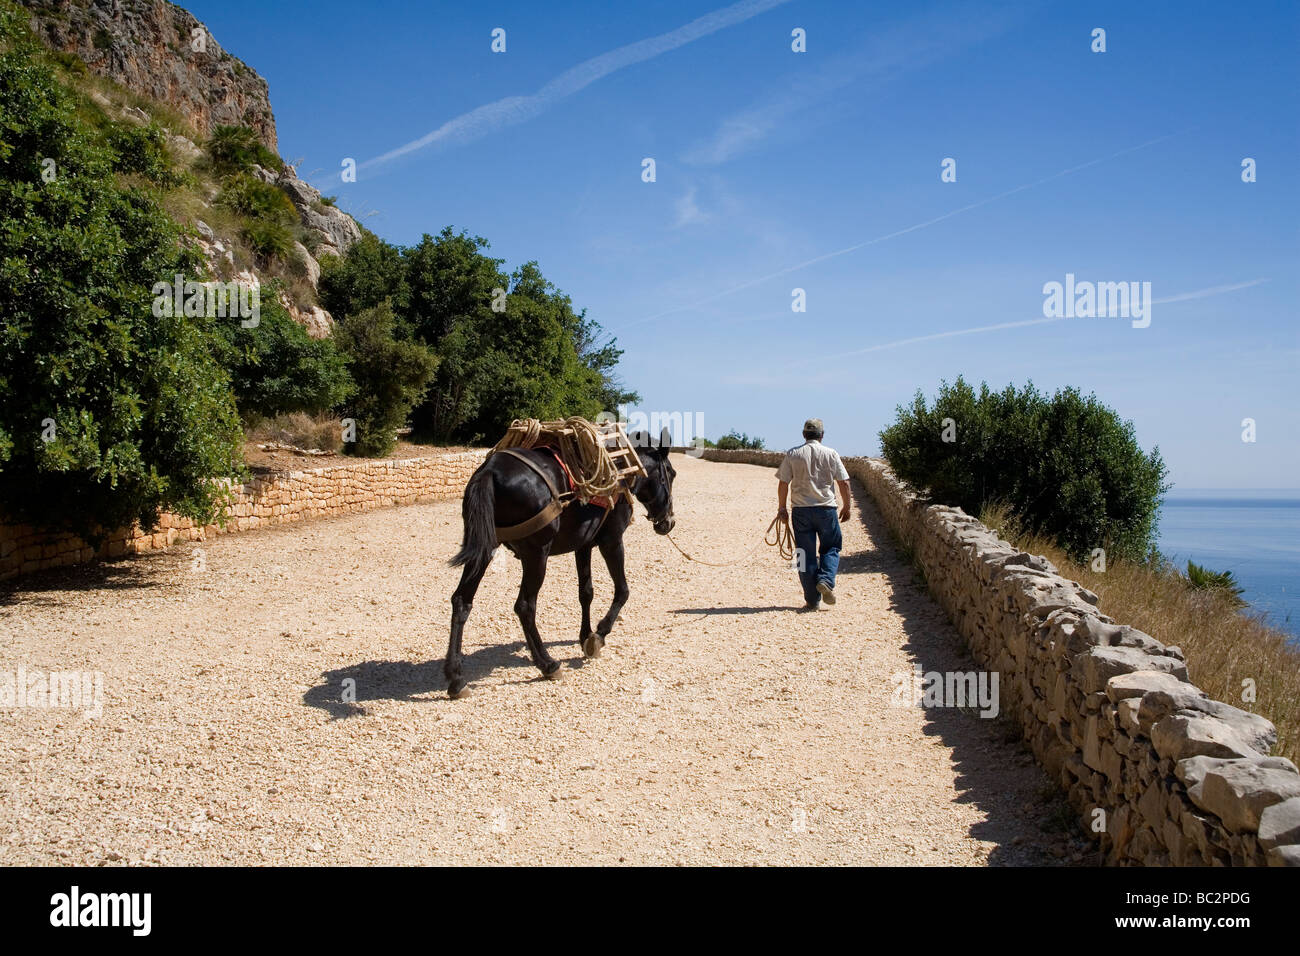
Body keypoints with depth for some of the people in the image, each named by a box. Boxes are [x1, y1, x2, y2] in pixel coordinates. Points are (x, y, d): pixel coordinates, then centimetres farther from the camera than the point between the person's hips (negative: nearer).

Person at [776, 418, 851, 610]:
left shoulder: (792, 454, 1)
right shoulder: (831, 454, 1)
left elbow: (783, 483, 0)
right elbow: (843, 482, 1)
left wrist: (782, 508, 9)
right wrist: (847, 506, 12)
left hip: (800, 510, 1)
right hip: (826, 508, -1)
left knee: (806, 554, 5)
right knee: (831, 548, 14)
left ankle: (812, 600, 6)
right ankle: (826, 580, -11)